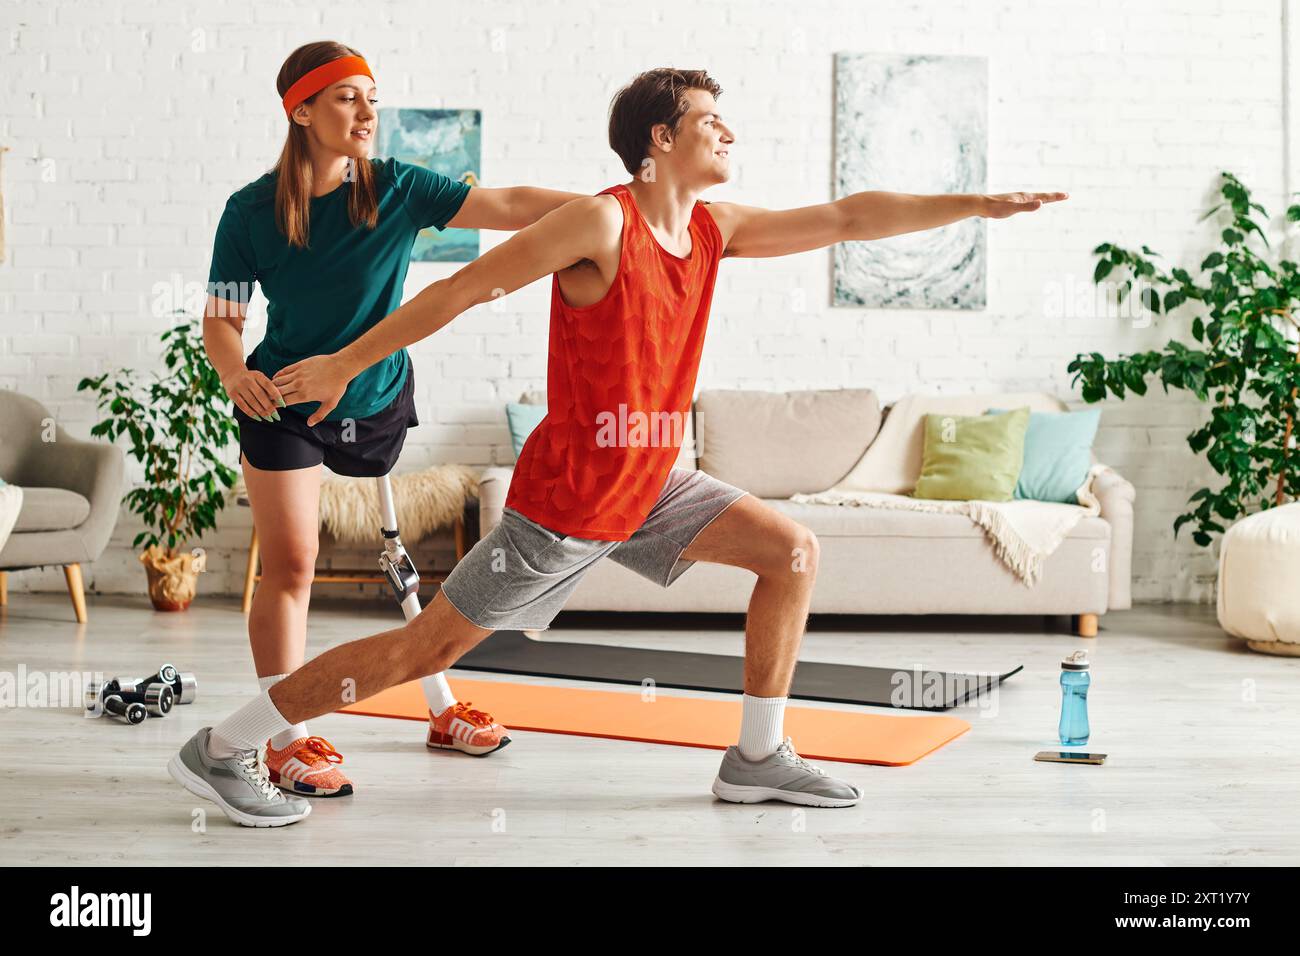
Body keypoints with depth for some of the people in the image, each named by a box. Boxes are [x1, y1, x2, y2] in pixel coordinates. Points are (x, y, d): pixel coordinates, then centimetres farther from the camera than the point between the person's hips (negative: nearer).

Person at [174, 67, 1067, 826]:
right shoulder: (601, 222, -18)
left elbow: (845, 217, 7)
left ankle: (758, 758, 14)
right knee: (426, 648, -4)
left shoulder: (715, 228, 5)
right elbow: (459, 290, -15)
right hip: (565, 496, -8)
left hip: (649, 485, 8)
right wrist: (344, 363, -13)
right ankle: (220, 749, 11)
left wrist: (979, 204, 5)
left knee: (792, 551, 5)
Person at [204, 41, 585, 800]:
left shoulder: (399, 189, -9)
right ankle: (287, 742, 5)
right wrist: (236, 373, -28)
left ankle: (442, 709, 27)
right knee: (291, 565, -6)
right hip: (285, 405, -2)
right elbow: (222, 316, -7)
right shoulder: (251, 212, -11)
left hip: (382, 399, 2)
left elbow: (510, 207, -15)